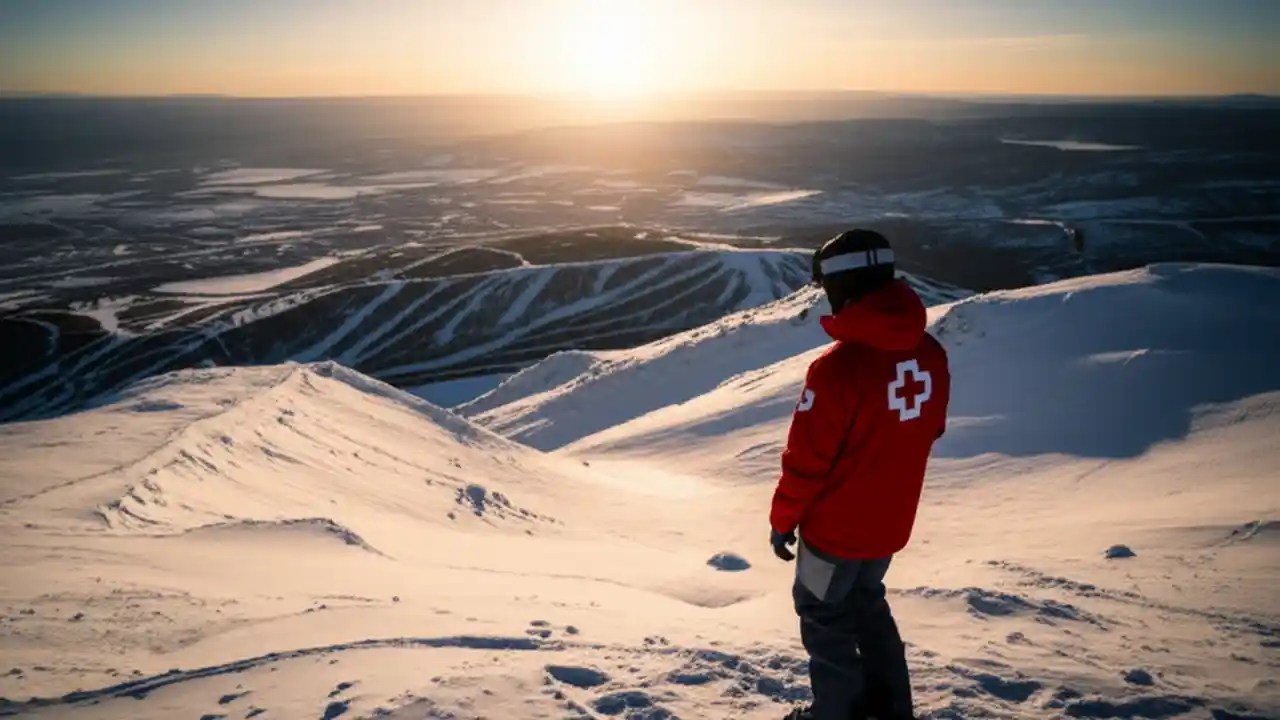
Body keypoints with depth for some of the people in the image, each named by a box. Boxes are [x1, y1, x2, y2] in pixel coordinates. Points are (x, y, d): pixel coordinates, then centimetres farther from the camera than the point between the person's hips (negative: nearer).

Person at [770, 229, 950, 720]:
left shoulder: (839, 366, -28)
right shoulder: (931, 354, -6)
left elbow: (806, 459, -20)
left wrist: (782, 519, -5)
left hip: (836, 525, -7)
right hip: (891, 523, 7)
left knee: (825, 618, 16)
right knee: (867, 604, 28)